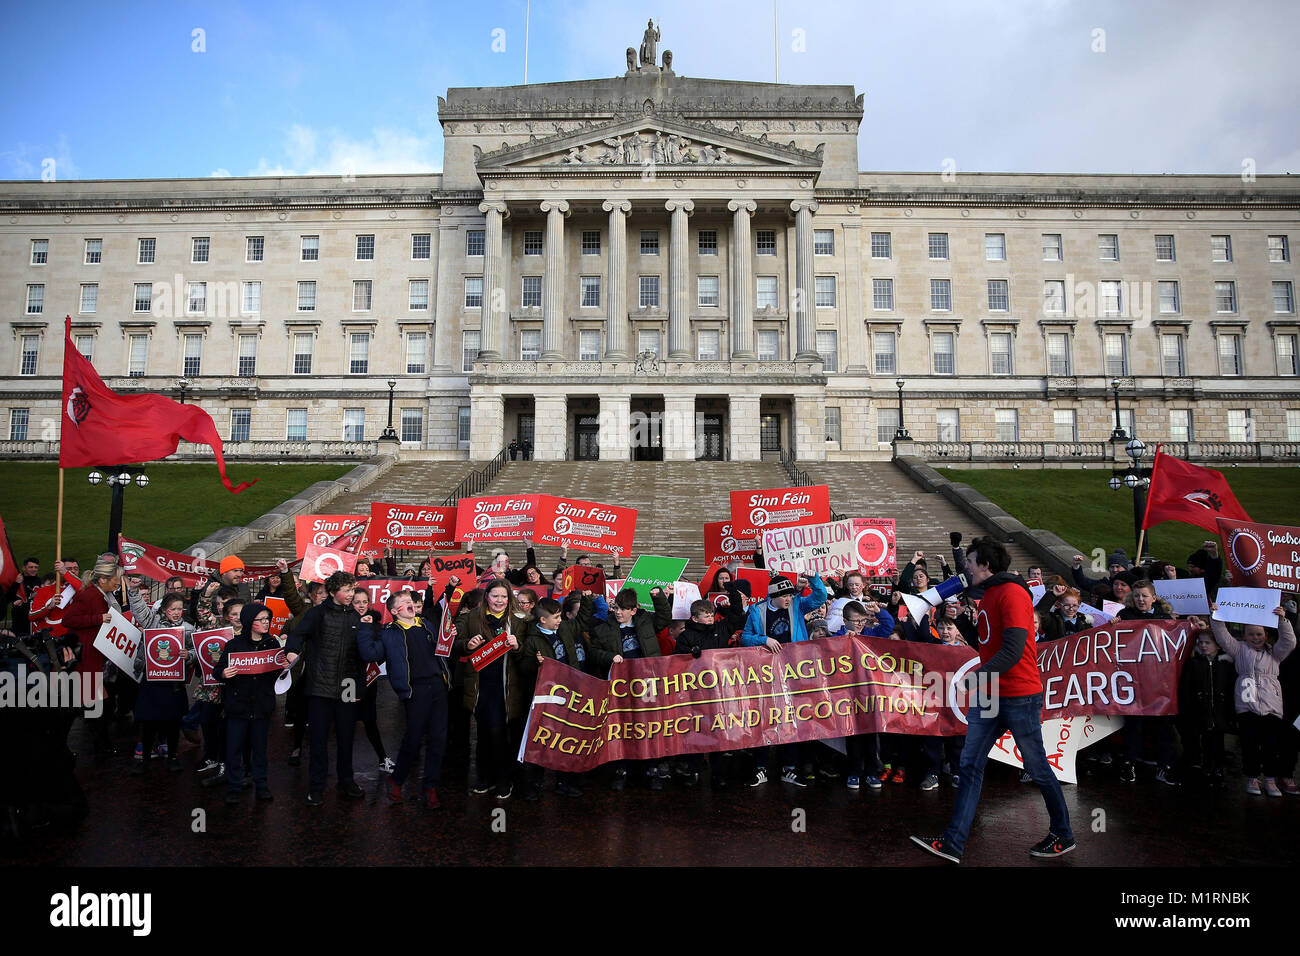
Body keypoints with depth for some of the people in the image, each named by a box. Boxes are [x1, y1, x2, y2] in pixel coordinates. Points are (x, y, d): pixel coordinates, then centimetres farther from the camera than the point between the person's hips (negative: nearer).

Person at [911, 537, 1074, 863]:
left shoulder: (1012, 594, -16)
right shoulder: (988, 595, 15)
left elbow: (1013, 650, -25)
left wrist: (978, 676, -26)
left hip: (1019, 695, -9)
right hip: (990, 695, 9)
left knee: (1036, 767, 7)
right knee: (970, 764, 3)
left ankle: (1063, 836, 28)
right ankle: (953, 843, 4)